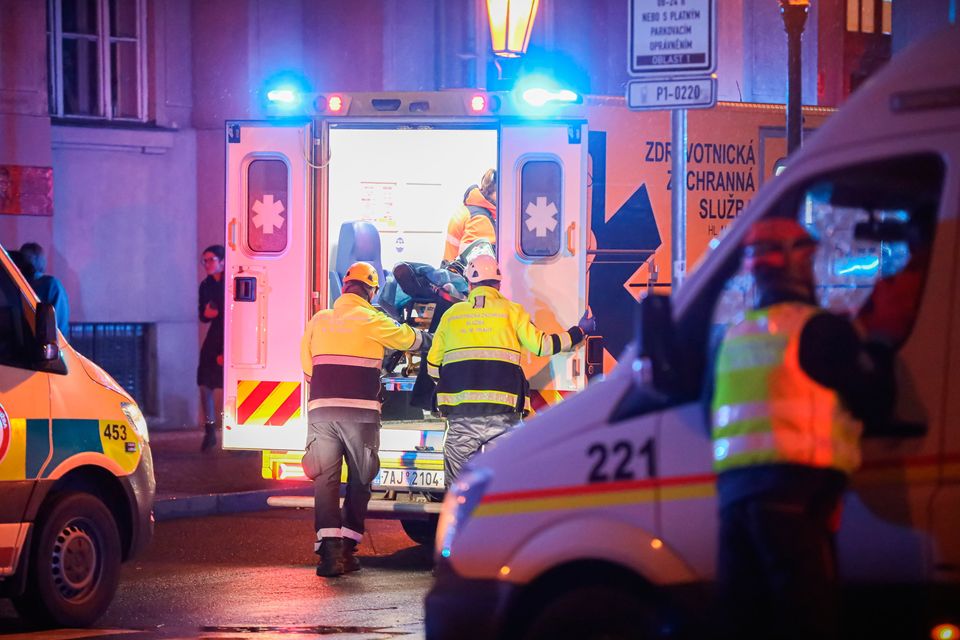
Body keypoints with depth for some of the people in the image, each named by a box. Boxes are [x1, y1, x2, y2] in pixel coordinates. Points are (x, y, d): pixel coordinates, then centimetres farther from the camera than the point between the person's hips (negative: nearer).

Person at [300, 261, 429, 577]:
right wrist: (425, 336, 39)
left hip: (321, 409, 2)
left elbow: (308, 367, 17)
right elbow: (408, 338, 16)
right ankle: (348, 547, 7)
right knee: (359, 479, 10)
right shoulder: (372, 321, 1)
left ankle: (329, 548, -16)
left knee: (325, 478, -1)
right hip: (360, 411, -2)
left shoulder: (318, 321, 11)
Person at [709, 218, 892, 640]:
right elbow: (874, 401, -1)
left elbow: (711, 414, 22)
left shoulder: (733, 336, 16)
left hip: (733, 490, 6)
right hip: (795, 492, -6)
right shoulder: (822, 329, -5)